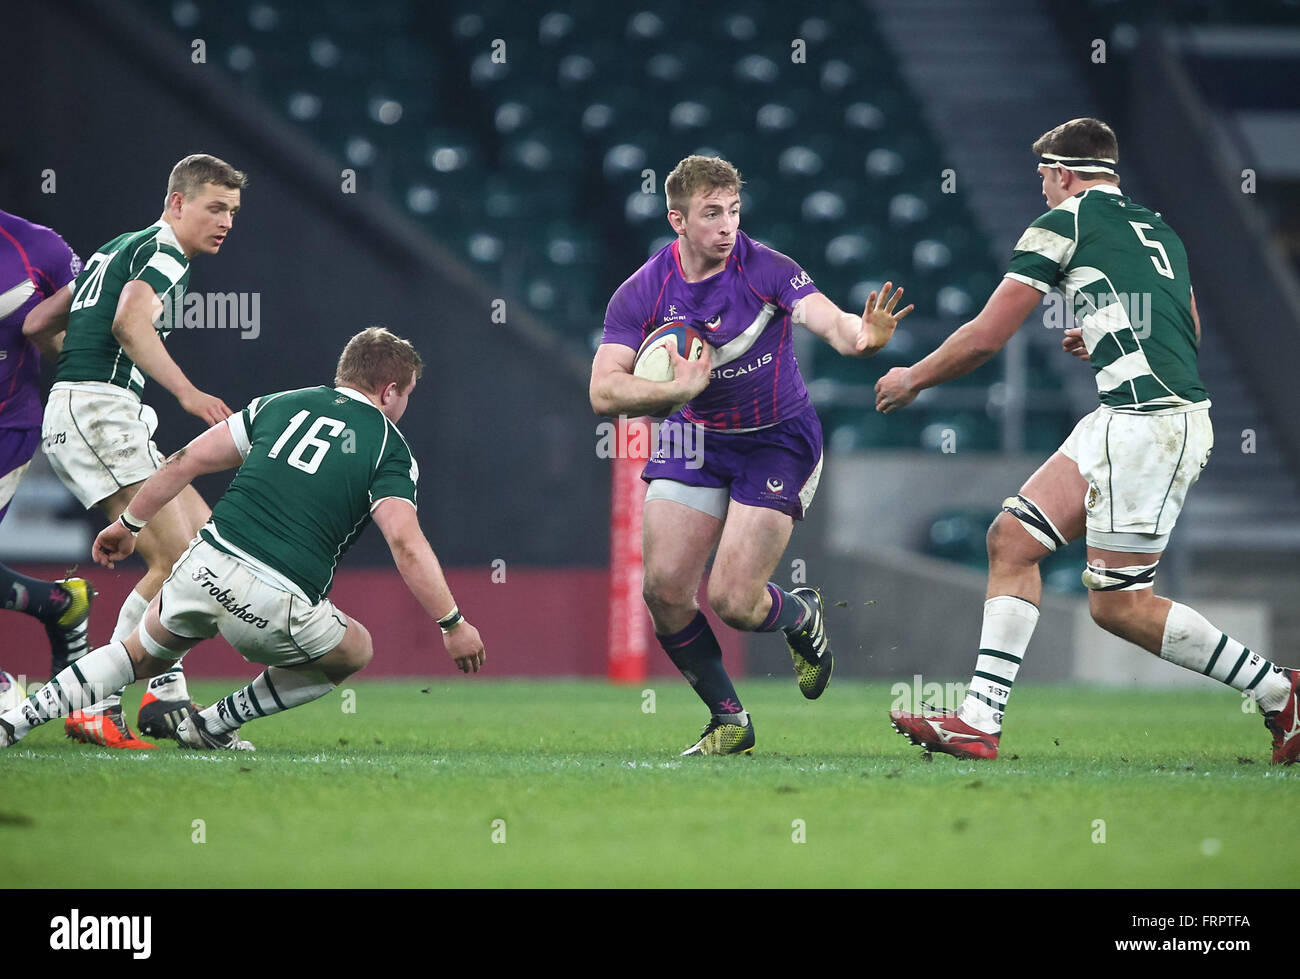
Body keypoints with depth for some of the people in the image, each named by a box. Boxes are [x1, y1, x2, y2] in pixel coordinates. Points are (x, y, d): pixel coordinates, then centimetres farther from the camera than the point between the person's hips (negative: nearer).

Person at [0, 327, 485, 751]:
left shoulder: (282, 404, 17)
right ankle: (215, 725, 22)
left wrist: (129, 523, 24)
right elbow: (406, 544, -10)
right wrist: (453, 623, -6)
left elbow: (187, 460, 14)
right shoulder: (390, 447, 4)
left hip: (205, 566, 4)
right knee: (356, 650, 25)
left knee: (146, 654, 31)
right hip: (278, 604, -4)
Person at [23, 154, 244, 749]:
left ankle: (166, 699, 8)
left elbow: (37, 325, 24)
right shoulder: (163, 254, -6)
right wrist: (186, 393, -36)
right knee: (175, 562, -14)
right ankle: (94, 709, -13)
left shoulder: (118, 249, 24)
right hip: (97, 410, -10)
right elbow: (131, 321, -27)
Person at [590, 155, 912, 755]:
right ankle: (728, 721, 14)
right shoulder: (642, 293, -13)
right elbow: (603, 392, -18)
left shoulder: (768, 271, -20)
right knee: (663, 588, -7)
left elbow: (830, 322, -34)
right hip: (697, 439, 3)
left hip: (778, 441, -3)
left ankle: (801, 616, 26)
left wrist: (862, 336, -58)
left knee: (731, 600, -13)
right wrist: (680, 388, -35)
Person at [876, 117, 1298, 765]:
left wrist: (912, 379, 14)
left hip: (1147, 420, -9)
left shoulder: (1062, 225, -3)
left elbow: (986, 337, -2)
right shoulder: (1157, 231, 21)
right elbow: (1186, 329, 36)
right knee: (1012, 537, 6)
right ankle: (979, 722, 1)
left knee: (1117, 604, -5)